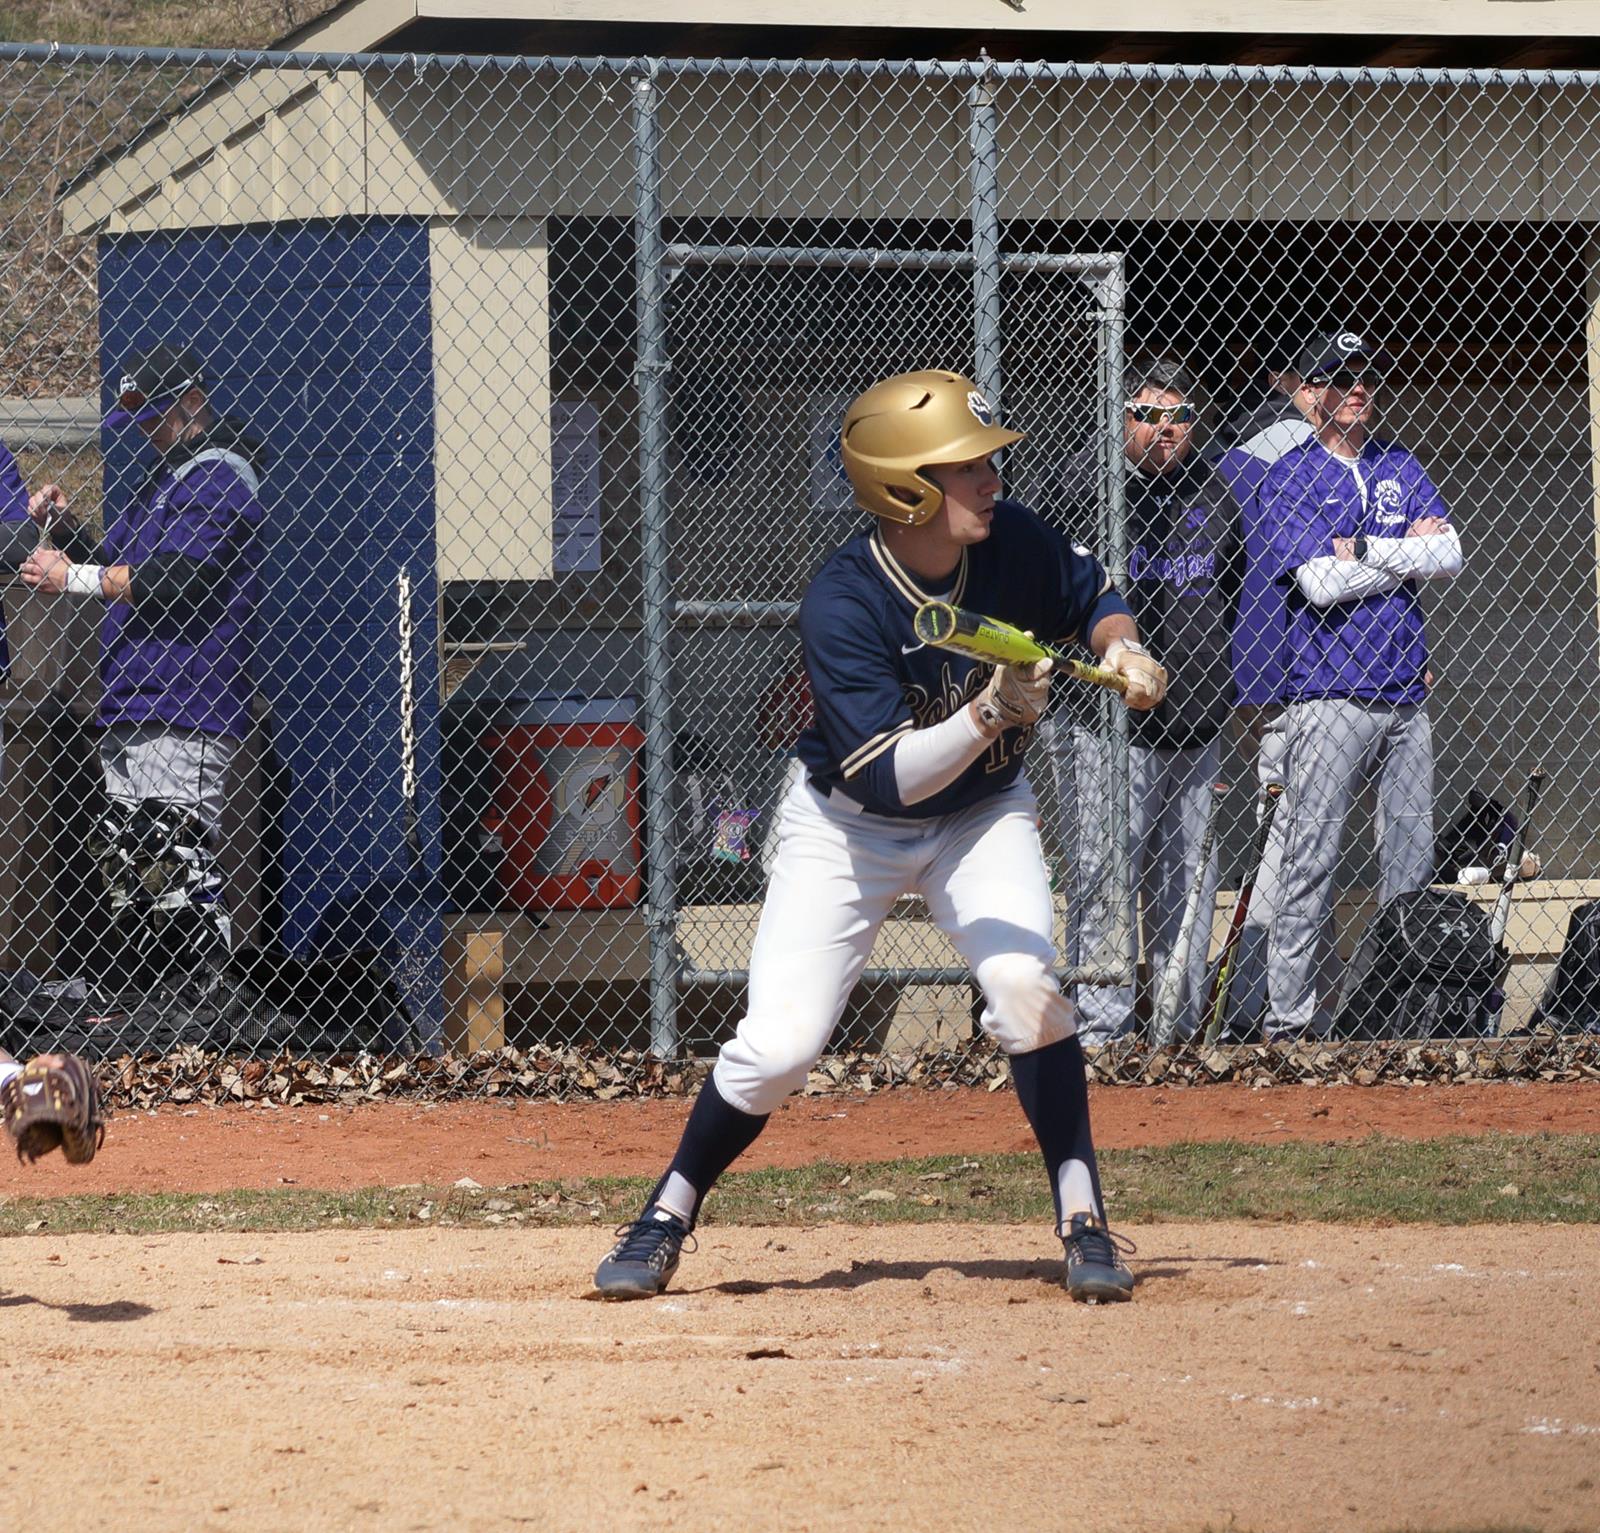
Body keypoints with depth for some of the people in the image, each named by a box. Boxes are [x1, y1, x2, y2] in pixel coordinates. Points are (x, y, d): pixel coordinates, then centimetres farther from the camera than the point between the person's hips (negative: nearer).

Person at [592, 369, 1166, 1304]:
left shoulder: (1013, 543, -17)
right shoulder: (842, 606, -30)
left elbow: (1094, 598, 6)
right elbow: (885, 776, -33)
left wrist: (1122, 651, -15)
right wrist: (988, 713, -45)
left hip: (982, 812, 3)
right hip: (851, 827, -3)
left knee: (1025, 984, -23)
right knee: (780, 1043, -9)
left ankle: (1084, 1219, -13)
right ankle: (669, 1218, 15)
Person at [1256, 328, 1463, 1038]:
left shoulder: (1401, 467, 15)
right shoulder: (1291, 476, -1)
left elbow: (1449, 555, 1)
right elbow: (1319, 583, -14)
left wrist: (1366, 550, -9)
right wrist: (1408, 555, -6)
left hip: (1405, 691, 6)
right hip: (1329, 696, -6)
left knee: (1412, 863, 7)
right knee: (1310, 863, -8)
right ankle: (1288, 1019, -7)